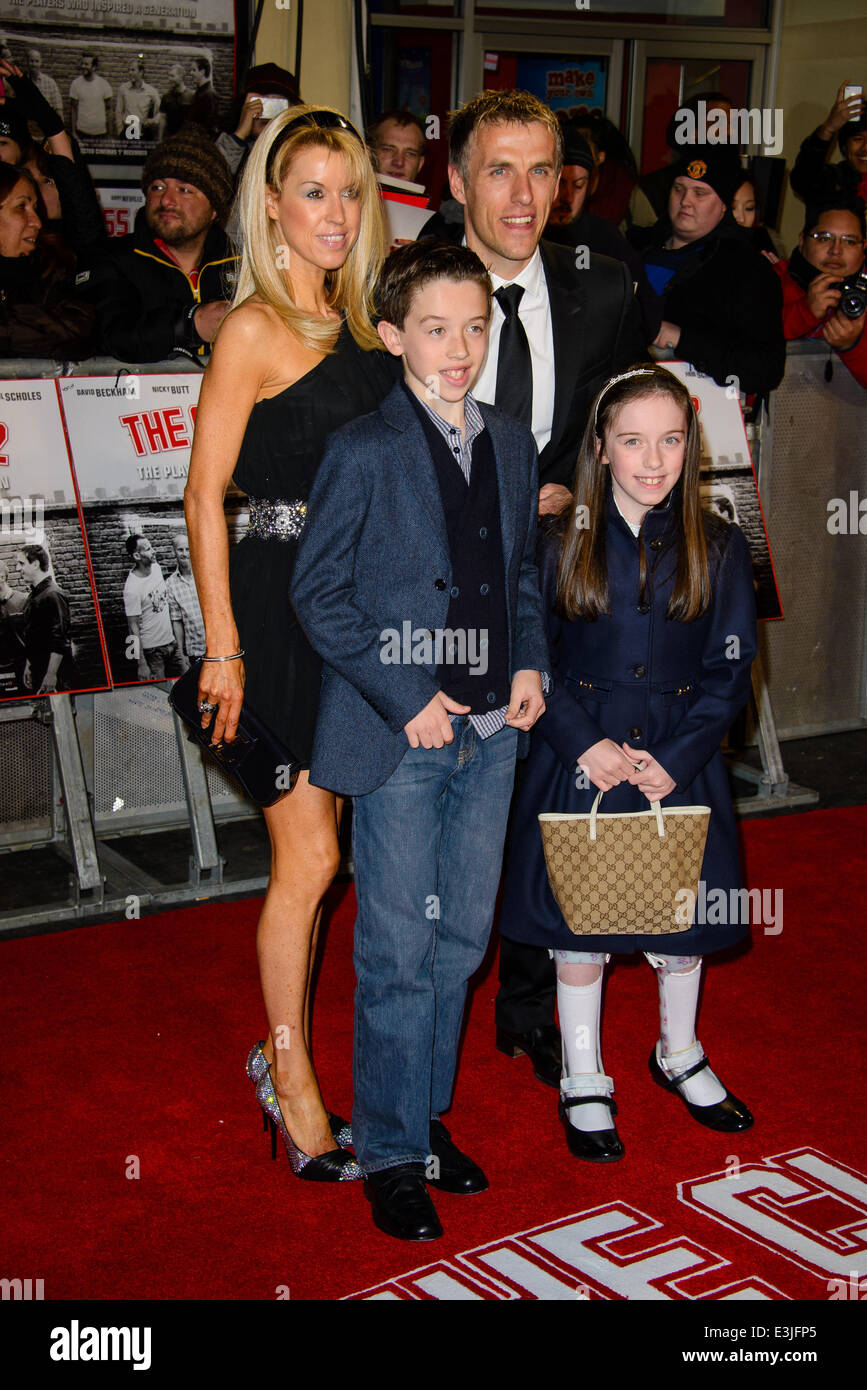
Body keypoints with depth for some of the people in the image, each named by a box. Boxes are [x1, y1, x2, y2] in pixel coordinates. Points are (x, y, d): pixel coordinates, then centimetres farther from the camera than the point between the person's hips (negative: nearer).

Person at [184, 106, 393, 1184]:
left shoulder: (353, 323, 12)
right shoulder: (255, 328, -10)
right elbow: (205, 494, -12)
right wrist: (223, 646, -14)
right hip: (279, 602, -7)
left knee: (314, 851, 13)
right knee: (308, 856, -2)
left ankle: (282, 1052, 28)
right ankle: (291, 1072, 15)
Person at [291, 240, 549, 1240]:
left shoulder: (511, 444, 9)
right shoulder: (362, 451, -9)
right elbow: (317, 593, -8)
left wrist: (529, 664, 4)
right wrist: (406, 698, -13)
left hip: (490, 730, 6)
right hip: (399, 737, -5)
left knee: (462, 940, 13)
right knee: (398, 951, 1)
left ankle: (428, 1115, 30)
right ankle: (391, 1151, 16)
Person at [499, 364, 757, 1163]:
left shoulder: (719, 549, -1)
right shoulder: (560, 546, -3)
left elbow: (729, 675, -2)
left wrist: (672, 762, -12)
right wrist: (587, 745, -13)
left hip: (681, 763, 1)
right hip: (582, 761, -1)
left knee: (684, 910, 13)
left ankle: (679, 1054, 39)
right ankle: (584, 1080, 25)